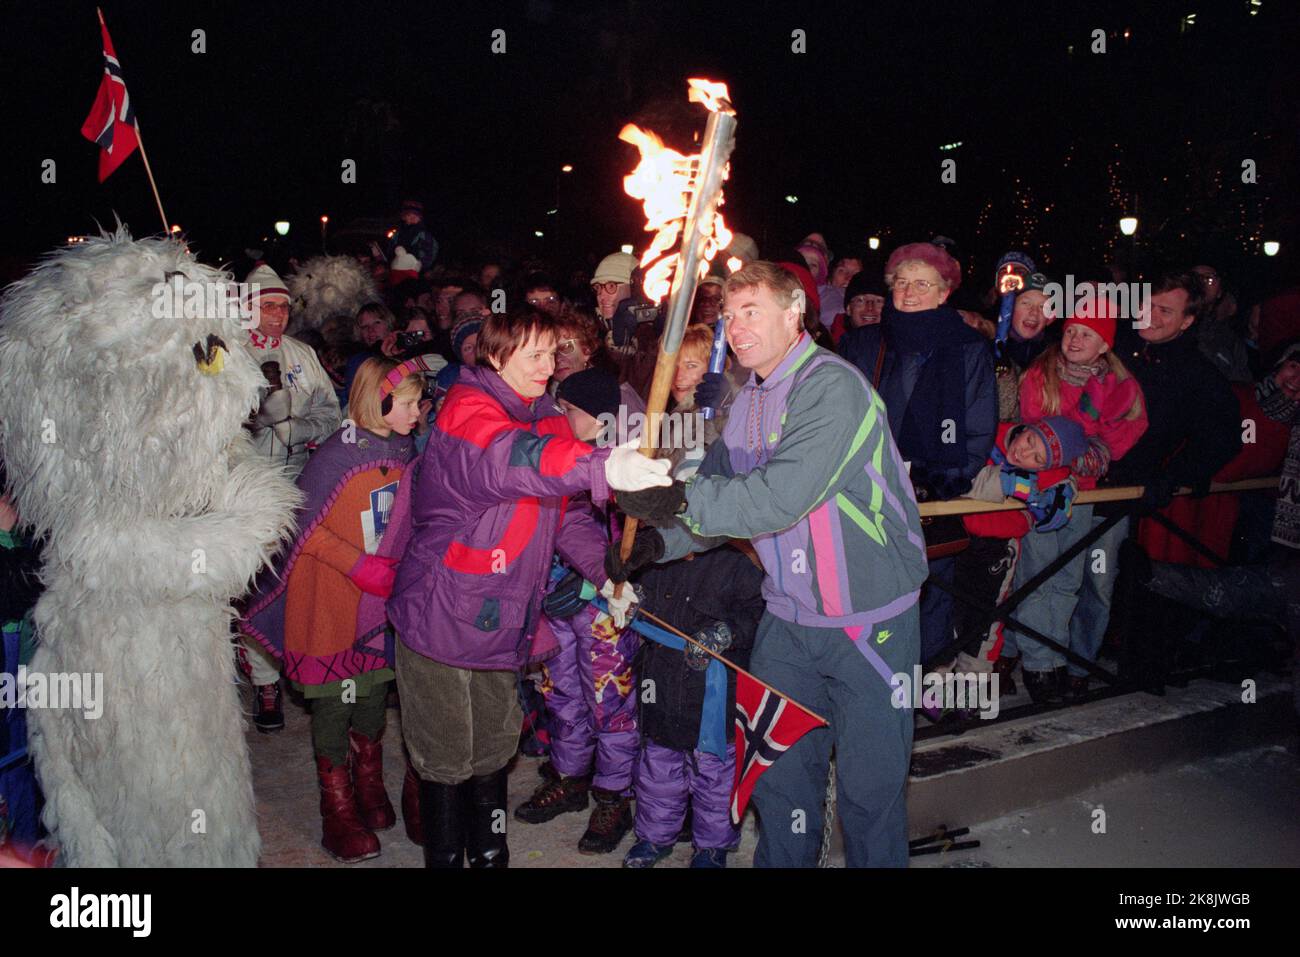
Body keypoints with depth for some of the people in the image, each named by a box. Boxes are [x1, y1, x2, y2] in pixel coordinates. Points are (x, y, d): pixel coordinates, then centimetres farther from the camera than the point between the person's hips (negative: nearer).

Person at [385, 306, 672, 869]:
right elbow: (509, 461, -40)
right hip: (442, 615, -7)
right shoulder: (468, 408, -17)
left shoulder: (550, 420, 9)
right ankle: (444, 857, 26)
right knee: (447, 762, 5)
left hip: (504, 621, 7)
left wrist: (606, 570, -4)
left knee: (494, 753, 21)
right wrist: (602, 467, -56)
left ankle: (490, 854, 39)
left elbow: (565, 514, 12)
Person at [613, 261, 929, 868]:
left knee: (869, 787, 7)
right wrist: (660, 541, -7)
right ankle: (782, 861, 36)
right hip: (787, 619, 7)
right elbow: (716, 493, 9)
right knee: (779, 772, 16)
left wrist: (681, 502, -34)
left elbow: (783, 496, -30)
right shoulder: (747, 403, 9)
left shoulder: (833, 386, -18)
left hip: (870, 622, -7)